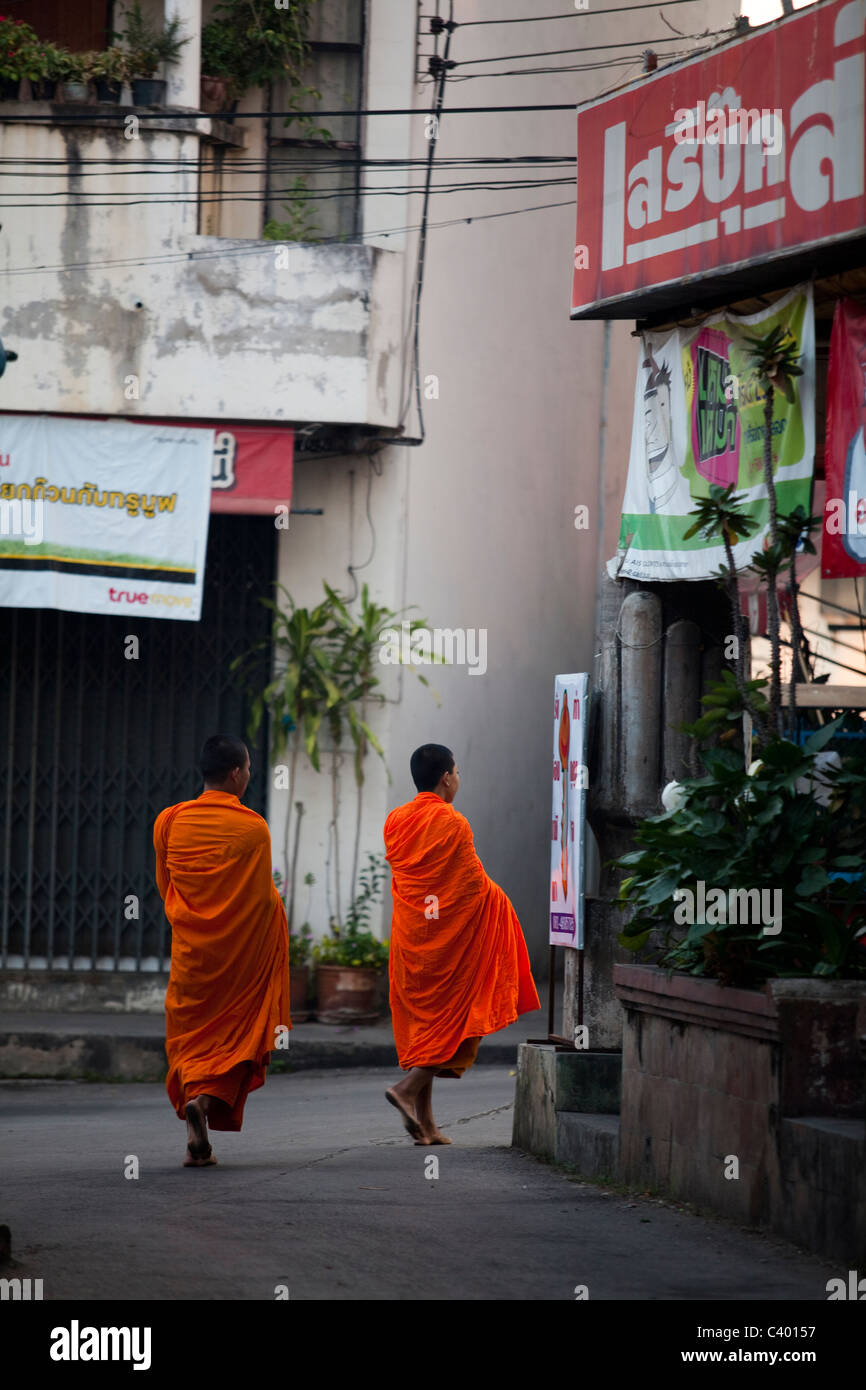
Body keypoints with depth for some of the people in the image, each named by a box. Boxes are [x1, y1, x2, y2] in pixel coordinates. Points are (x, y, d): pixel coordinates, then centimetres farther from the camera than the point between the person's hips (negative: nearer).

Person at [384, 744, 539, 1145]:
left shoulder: (394, 822, 6)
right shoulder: (452, 823, -13)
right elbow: (475, 886, -10)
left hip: (409, 933, 7)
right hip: (449, 938, -7)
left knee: (422, 1019, 9)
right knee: (454, 1019, 3)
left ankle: (425, 1122, 7)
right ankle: (408, 1089, -14)